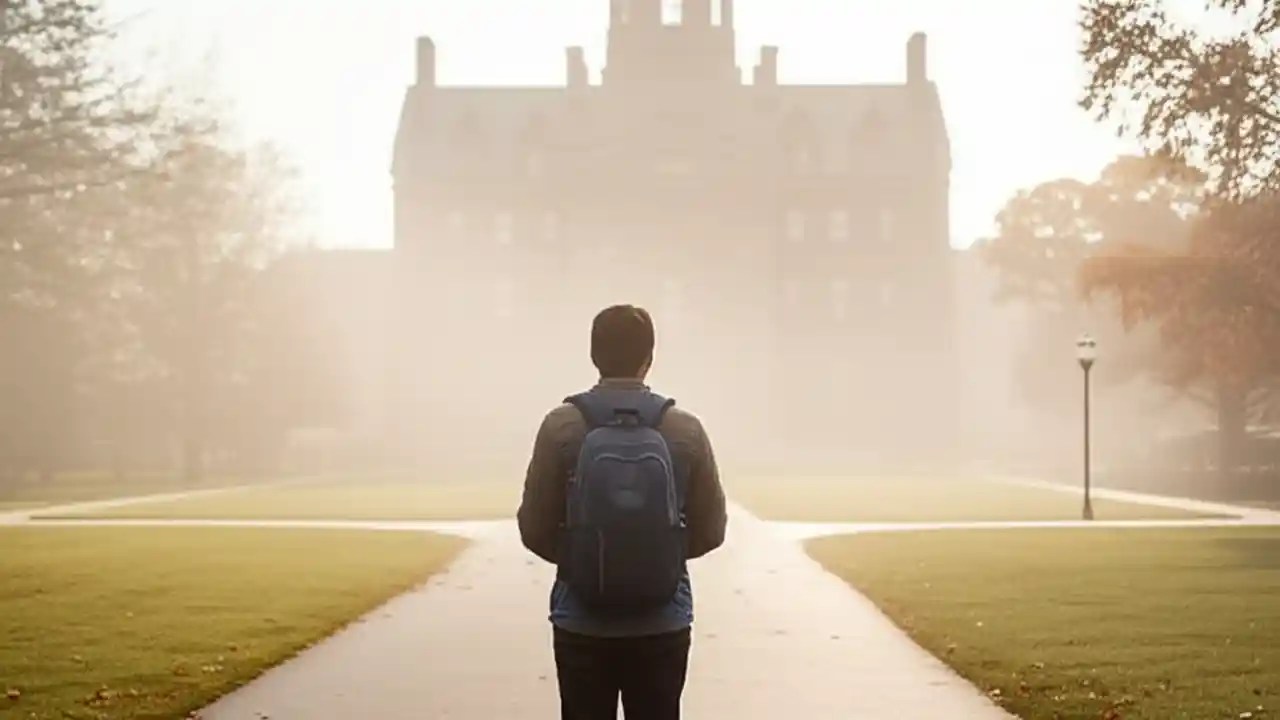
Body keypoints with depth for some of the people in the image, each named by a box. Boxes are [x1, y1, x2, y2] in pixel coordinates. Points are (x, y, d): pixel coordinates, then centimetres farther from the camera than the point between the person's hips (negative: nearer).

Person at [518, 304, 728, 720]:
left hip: (581, 626, 0)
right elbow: (709, 531, 2)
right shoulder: (686, 430, -5)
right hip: (663, 627, 1)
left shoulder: (561, 427, -8)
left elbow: (535, 529, -3)